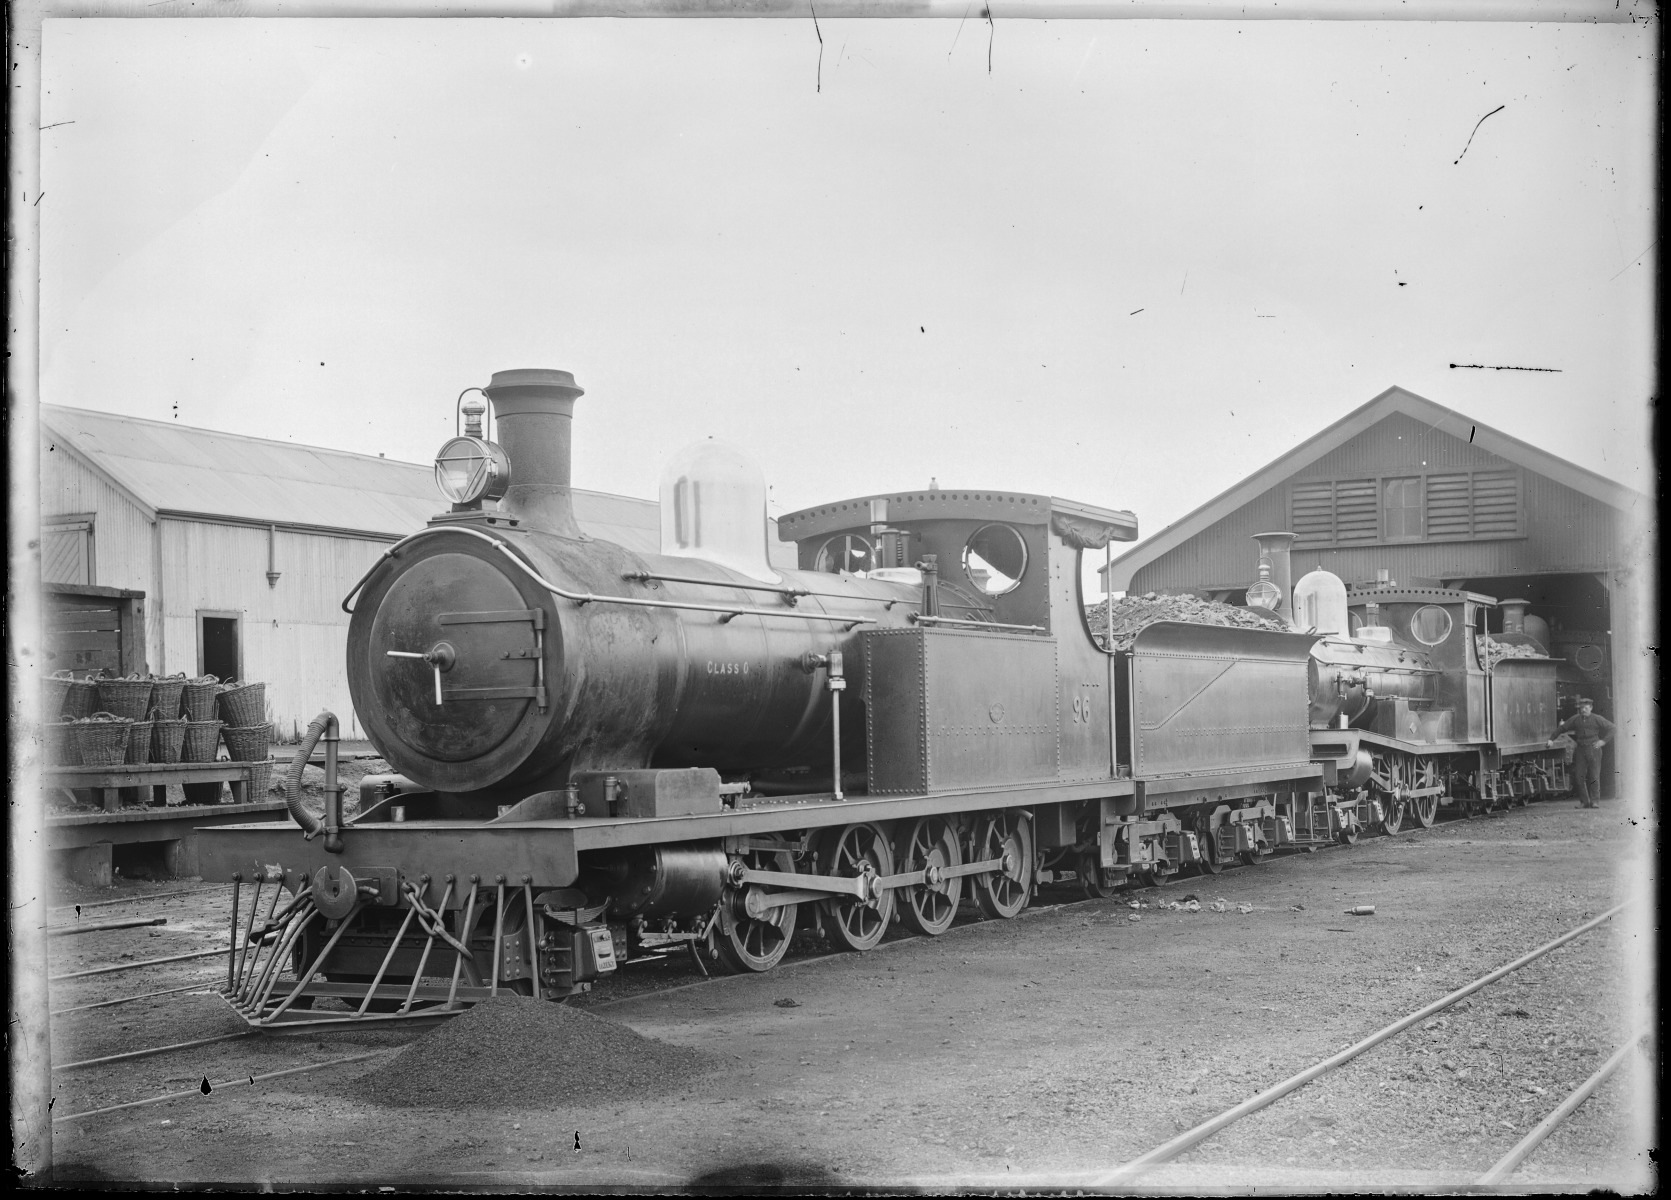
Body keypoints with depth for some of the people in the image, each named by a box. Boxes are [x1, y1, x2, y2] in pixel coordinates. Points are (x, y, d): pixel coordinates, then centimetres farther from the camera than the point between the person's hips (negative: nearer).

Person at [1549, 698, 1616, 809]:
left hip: (1593, 749, -3)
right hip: (1581, 750, 3)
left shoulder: (1597, 719, 0)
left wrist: (1603, 741, -7)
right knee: (1580, 776, -1)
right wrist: (1551, 739, 6)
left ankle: (1595, 801, 0)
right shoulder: (1575, 719, 8)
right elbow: (1562, 728, 15)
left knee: (1594, 776, -6)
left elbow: (1613, 728, 1)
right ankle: (1584, 802, 6)